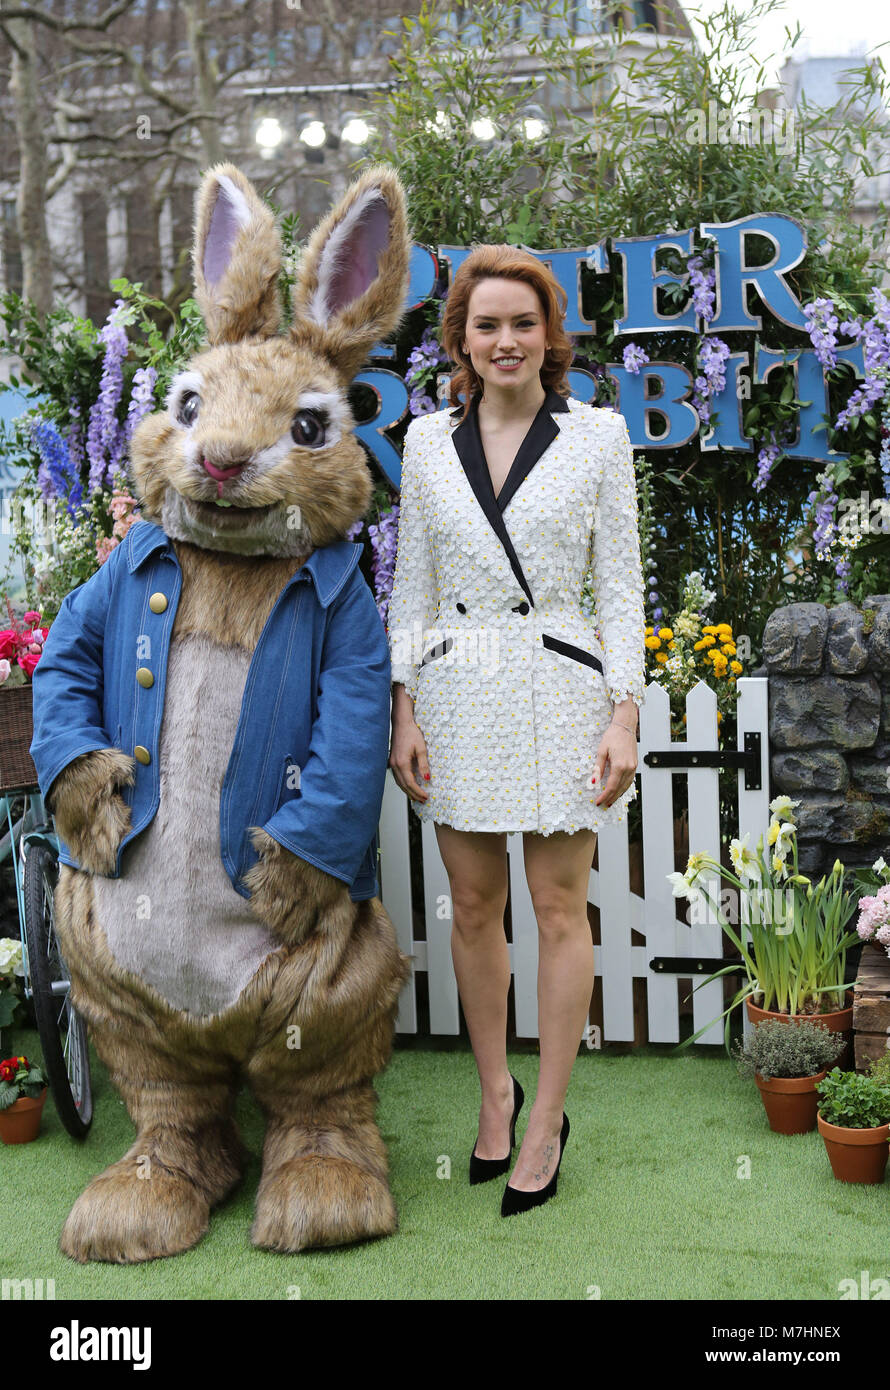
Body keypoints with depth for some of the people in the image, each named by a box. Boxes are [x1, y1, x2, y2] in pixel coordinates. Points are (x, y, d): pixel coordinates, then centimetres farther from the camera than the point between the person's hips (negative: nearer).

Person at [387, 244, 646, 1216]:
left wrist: (623, 715, -7)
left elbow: (620, 585, 0)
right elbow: (411, 586, 8)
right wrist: (405, 712, 1)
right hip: (456, 695, 2)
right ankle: (494, 1090, 29)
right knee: (473, 907, 10)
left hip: (560, 690, -2)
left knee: (559, 910, 4)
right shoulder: (427, 440, 6)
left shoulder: (598, 435, 0)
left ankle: (548, 1119, 17)